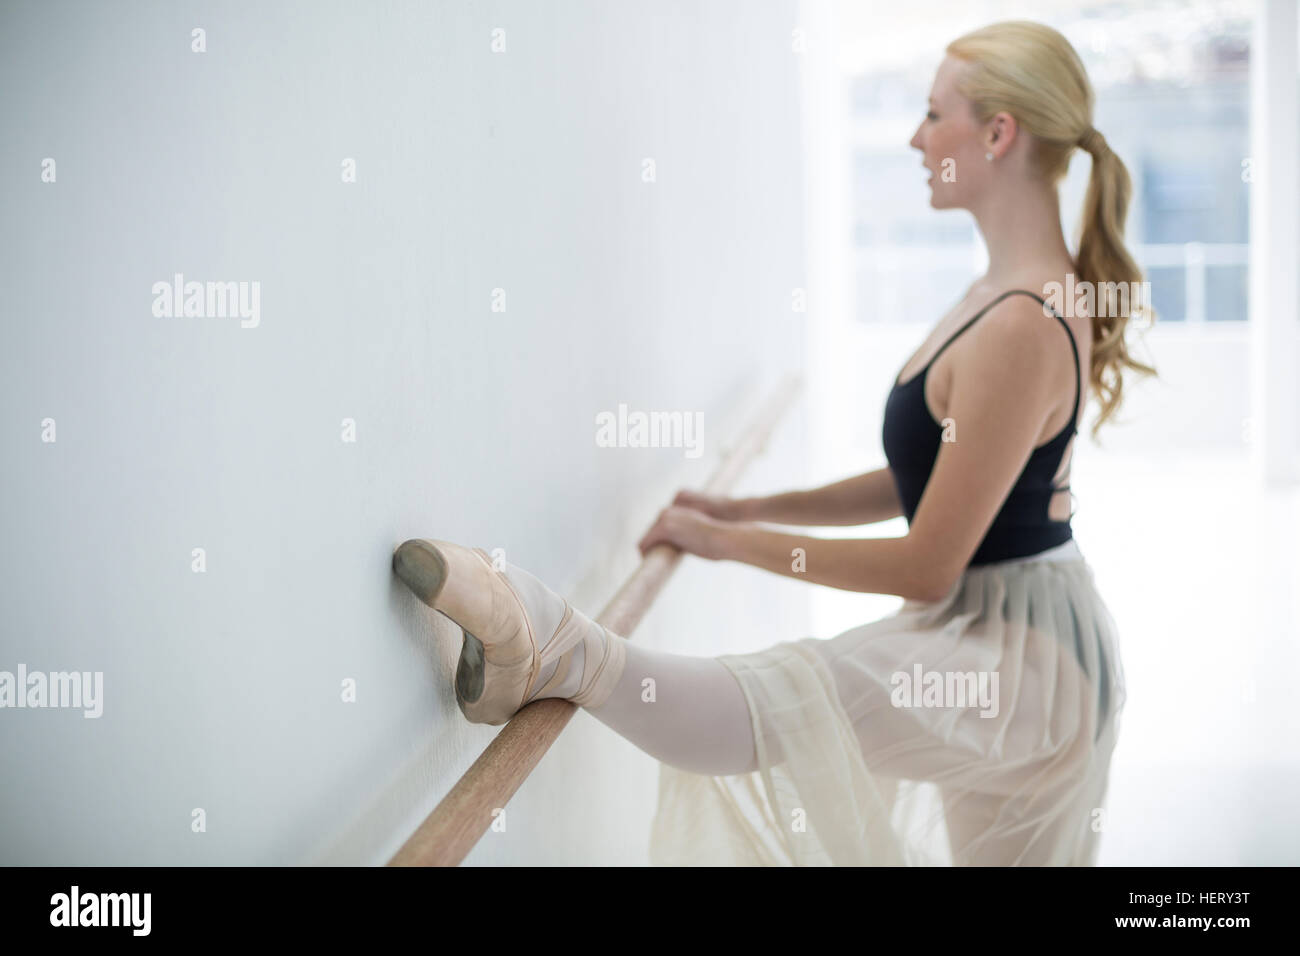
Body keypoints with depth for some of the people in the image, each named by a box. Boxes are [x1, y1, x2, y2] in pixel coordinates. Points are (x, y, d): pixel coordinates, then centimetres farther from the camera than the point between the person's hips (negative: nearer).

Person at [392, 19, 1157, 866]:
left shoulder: (1021, 328, -25)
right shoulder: (1013, 294, 6)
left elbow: (926, 567, -22)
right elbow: (924, 482, 14)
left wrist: (728, 542, -14)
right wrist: (749, 509, 9)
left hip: (1018, 652, -10)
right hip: (1011, 635, 10)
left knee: (765, 713, -30)